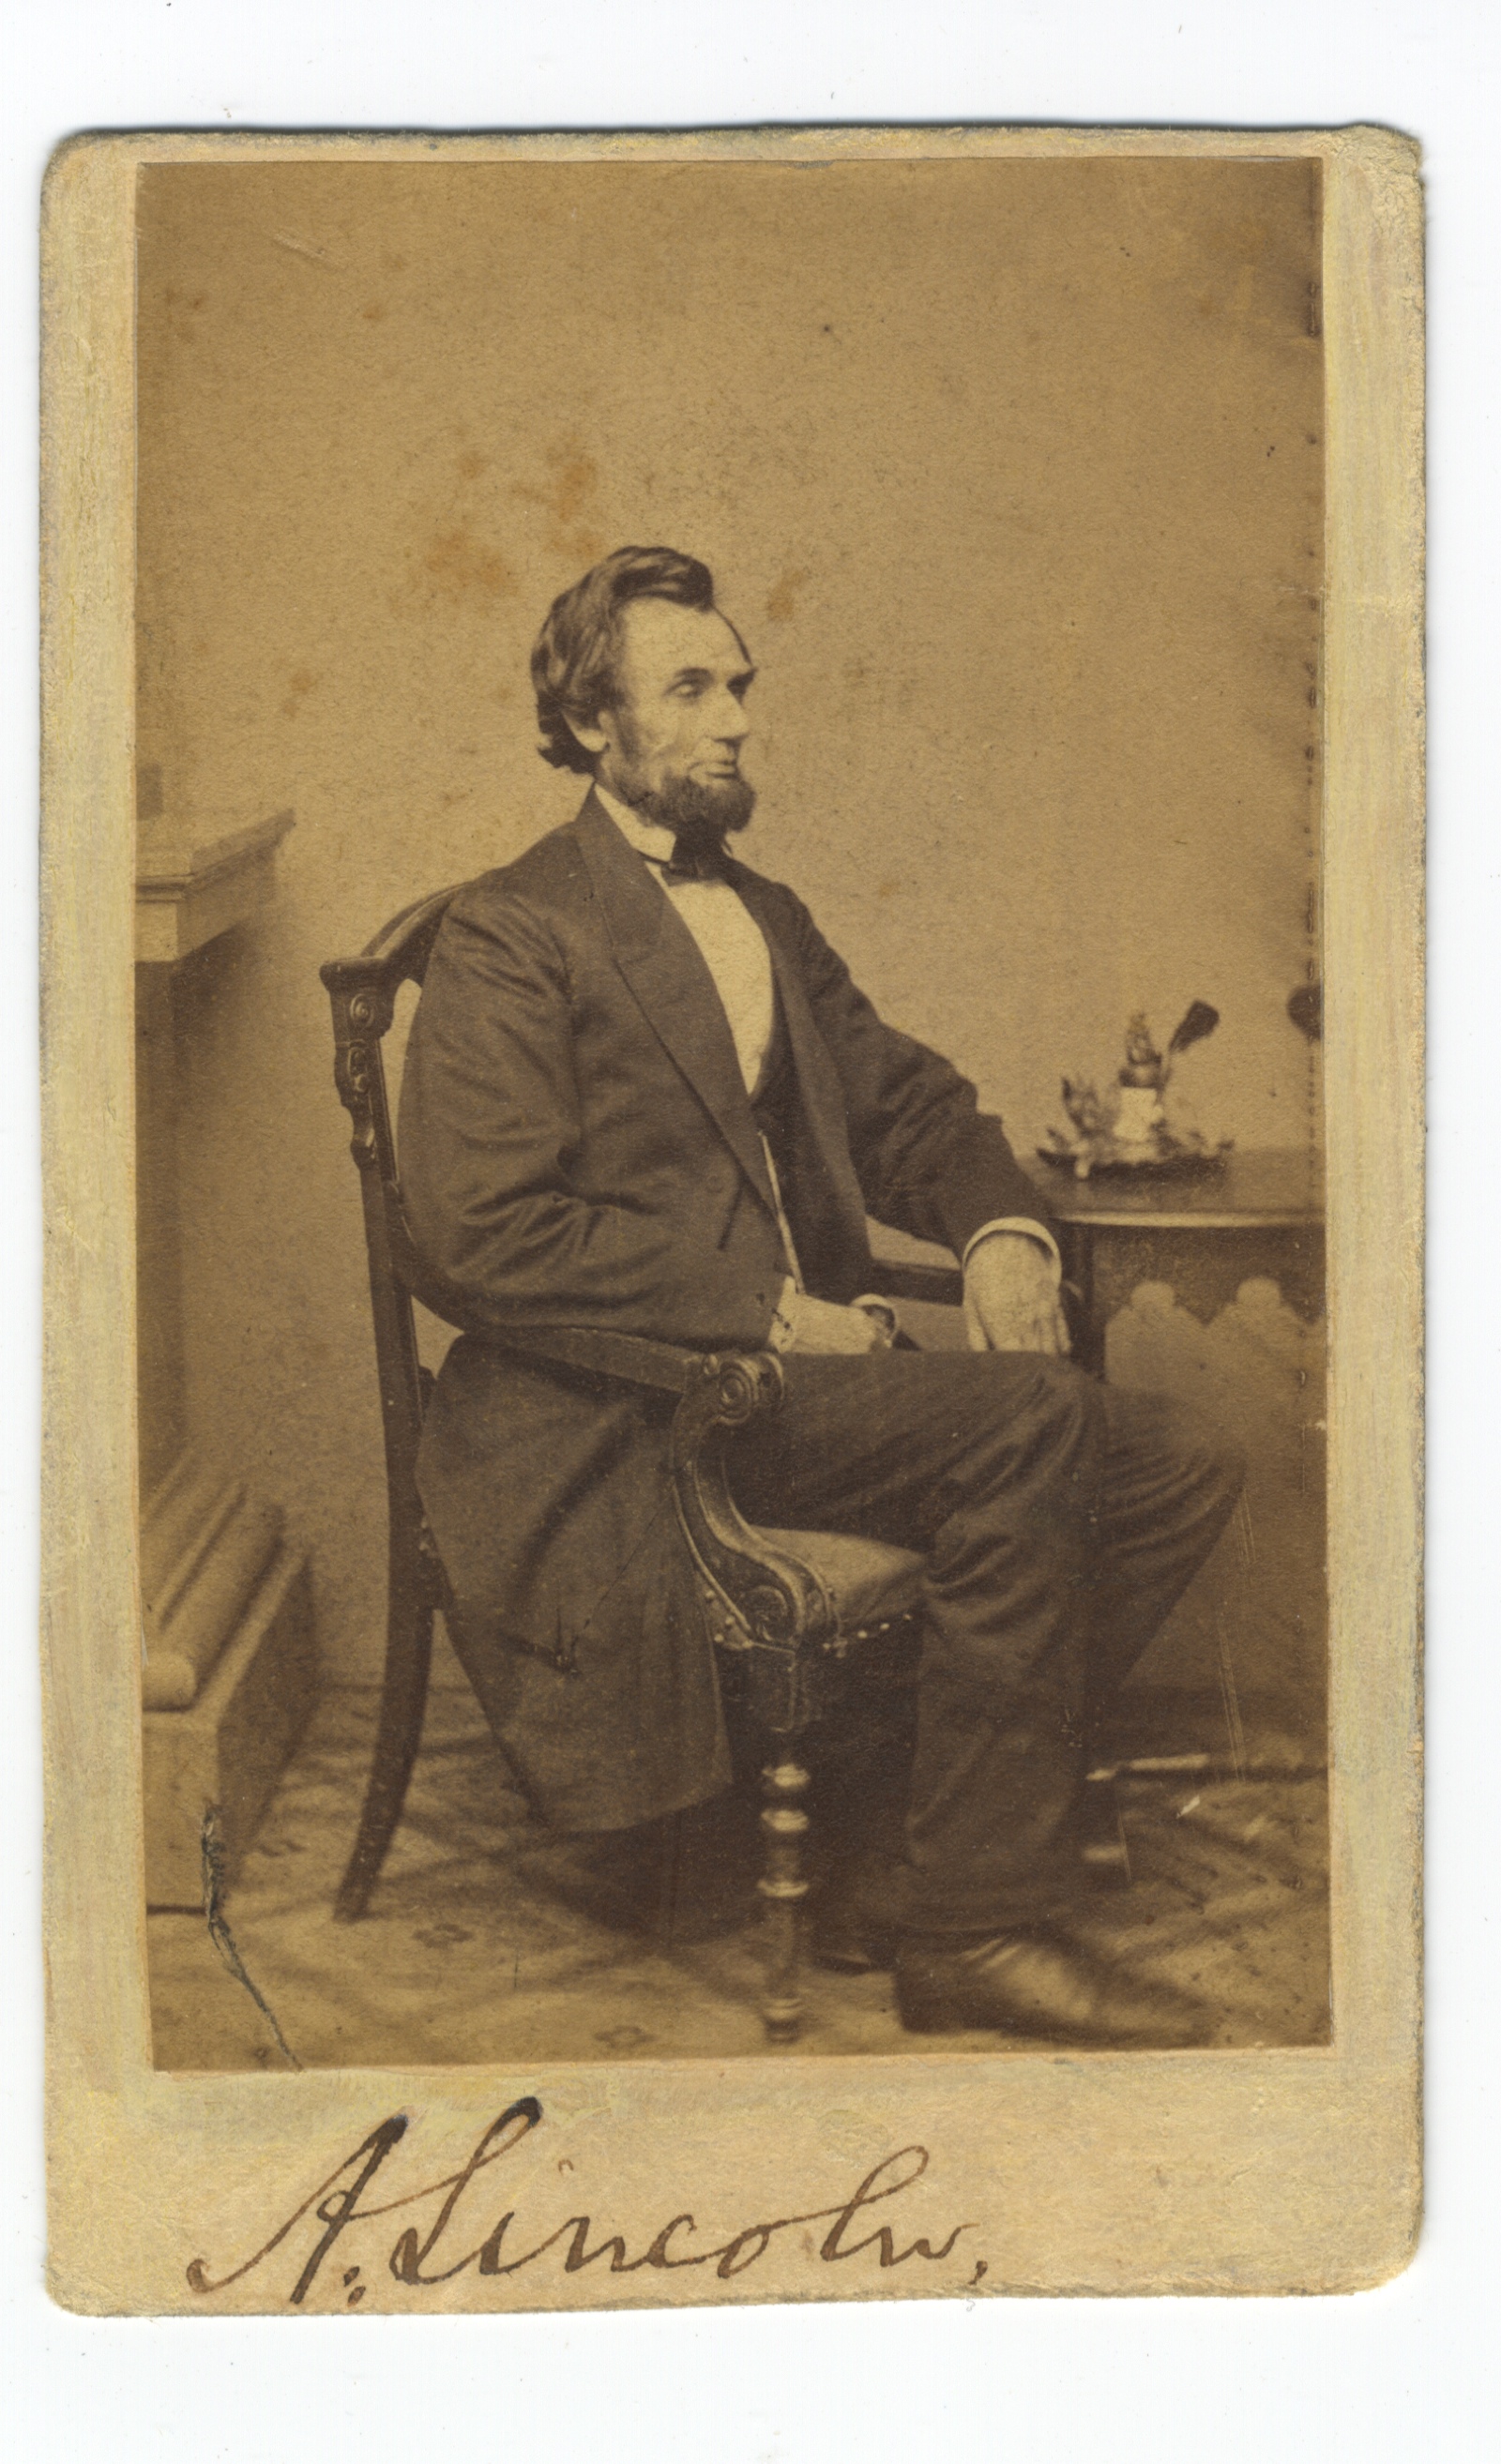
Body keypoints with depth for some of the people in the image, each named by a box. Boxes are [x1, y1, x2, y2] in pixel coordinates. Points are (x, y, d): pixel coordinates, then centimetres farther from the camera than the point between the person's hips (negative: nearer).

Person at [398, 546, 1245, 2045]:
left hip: (800, 1363, 8)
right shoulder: (507, 939, -5)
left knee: (1178, 1471, -8)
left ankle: (981, 1796, 4)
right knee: (1027, 1416, -27)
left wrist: (1003, 1230, -1)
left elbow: (908, 1102, 23)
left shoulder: (768, 920, 21)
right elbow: (482, 1235, -16)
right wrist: (769, 1314, -18)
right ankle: (981, 1932, -18)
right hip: (633, 1421, -8)